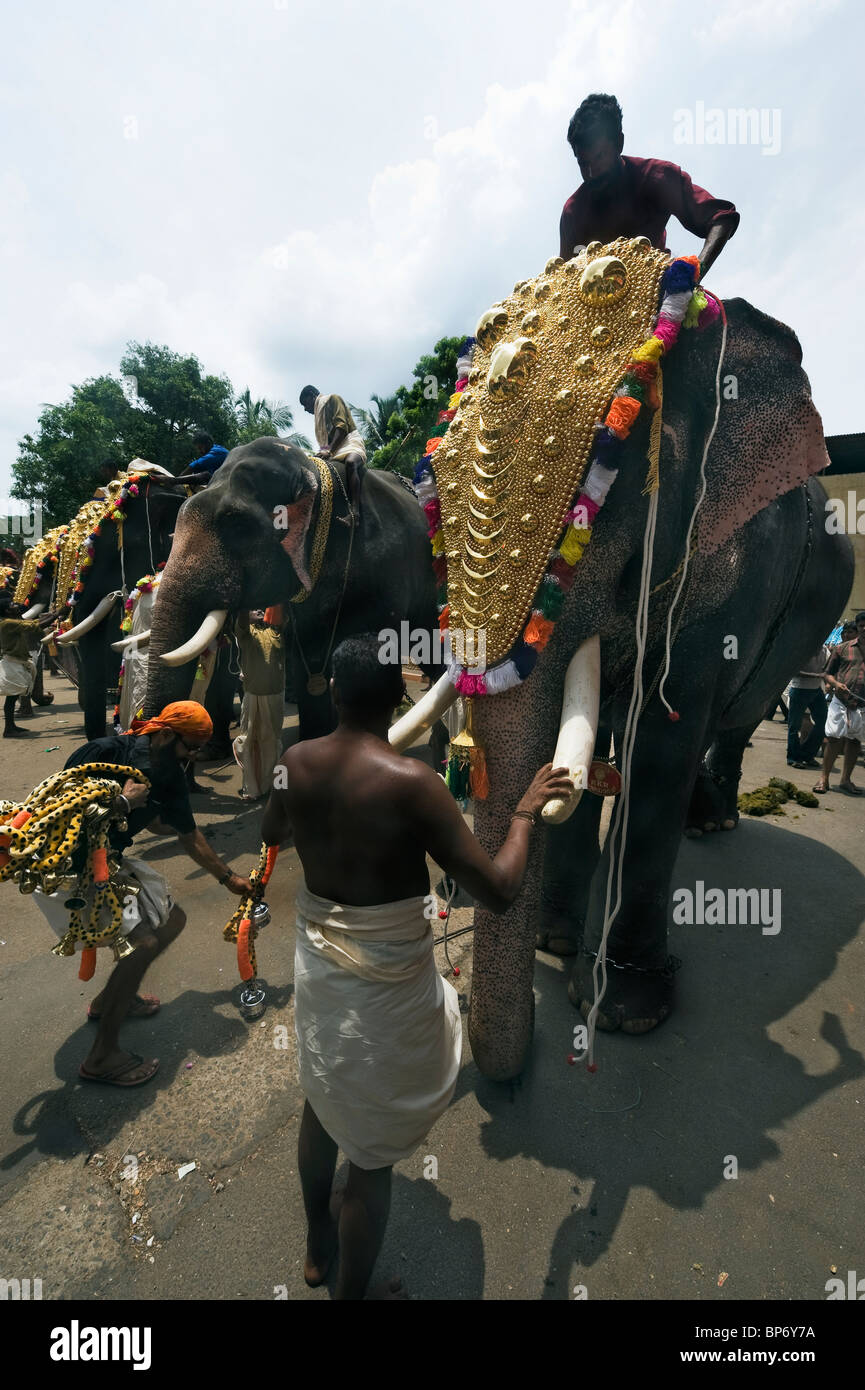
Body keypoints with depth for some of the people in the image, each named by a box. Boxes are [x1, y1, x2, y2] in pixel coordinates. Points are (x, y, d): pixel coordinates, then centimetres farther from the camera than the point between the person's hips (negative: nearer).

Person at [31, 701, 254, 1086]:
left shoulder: (171, 777, -3)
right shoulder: (106, 752, -24)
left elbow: (189, 835, 10)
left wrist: (228, 877, 15)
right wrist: (122, 802, -26)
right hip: (64, 872, -8)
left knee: (171, 919, 10)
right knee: (144, 942, -17)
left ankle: (109, 999, 30)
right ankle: (102, 1057, 0)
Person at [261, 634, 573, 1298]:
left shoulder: (297, 762, -10)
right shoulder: (410, 780, -28)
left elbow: (270, 833, 12)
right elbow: (499, 891, -25)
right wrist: (527, 811, -11)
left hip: (318, 962, 7)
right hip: (387, 986, -6)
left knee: (323, 1103, 31)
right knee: (372, 1151, 17)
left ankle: (317, 1247, 56)